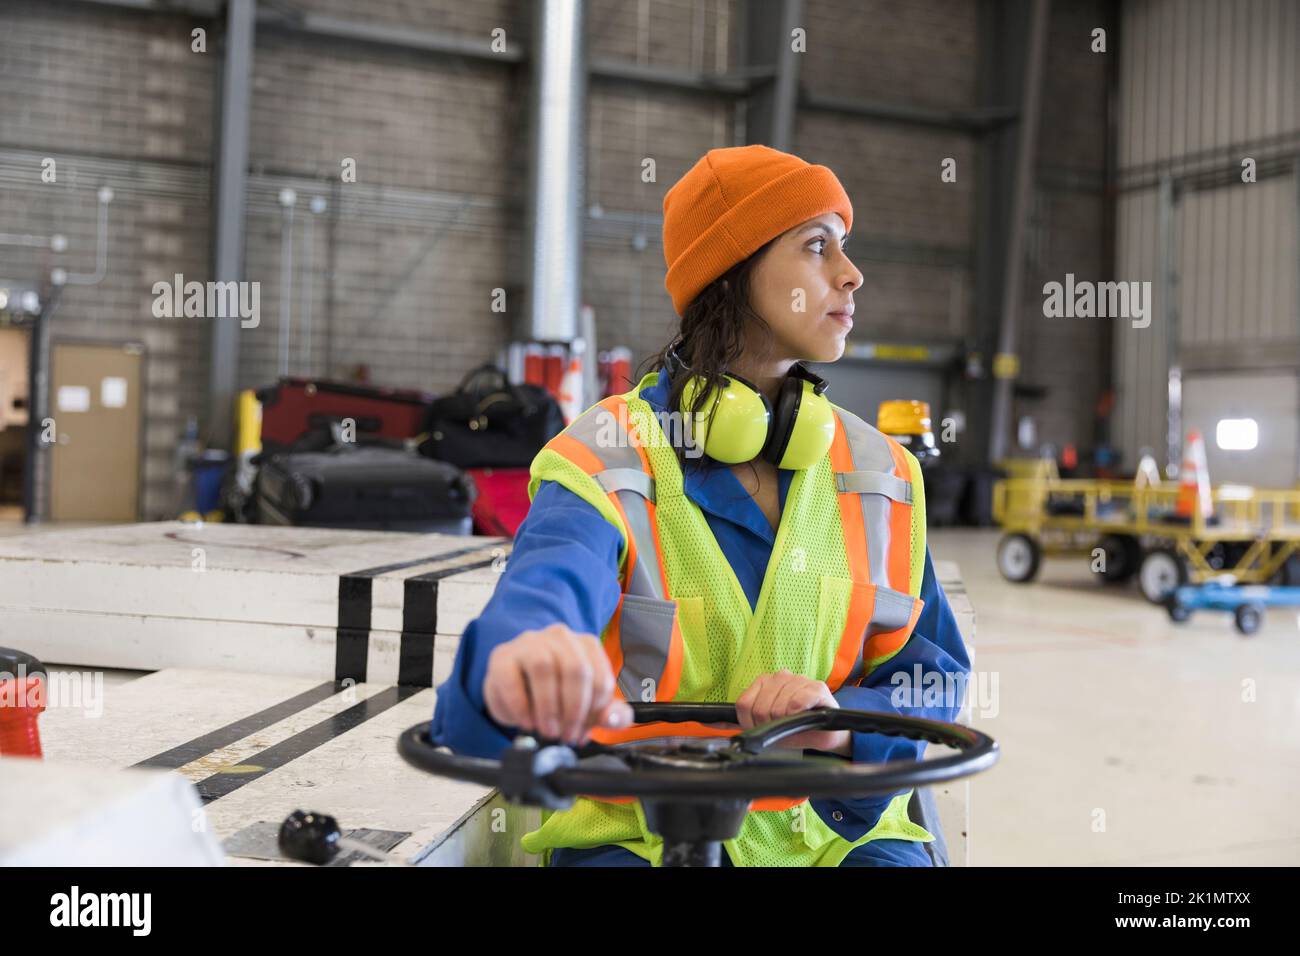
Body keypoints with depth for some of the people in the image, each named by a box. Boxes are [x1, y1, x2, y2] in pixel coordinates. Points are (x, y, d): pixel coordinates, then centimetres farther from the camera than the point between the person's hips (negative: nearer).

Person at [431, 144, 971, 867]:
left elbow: (934, 676, 6)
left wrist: (843, 721, -16)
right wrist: (525, 654, -56)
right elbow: (551, 578, -31)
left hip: (831, 827, 3)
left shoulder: (879, 474, 5)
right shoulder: (610, 459, -10)